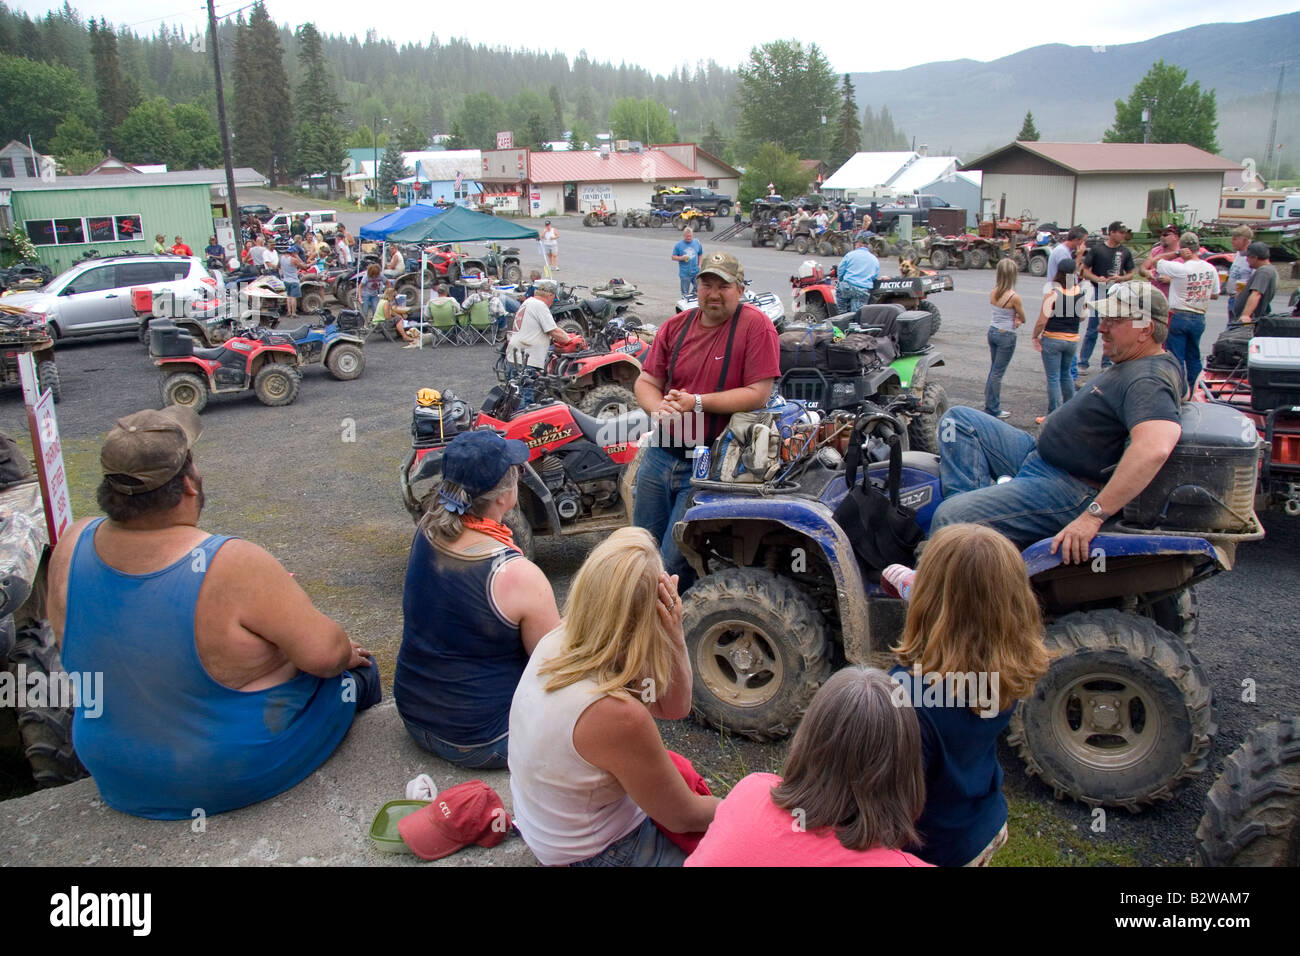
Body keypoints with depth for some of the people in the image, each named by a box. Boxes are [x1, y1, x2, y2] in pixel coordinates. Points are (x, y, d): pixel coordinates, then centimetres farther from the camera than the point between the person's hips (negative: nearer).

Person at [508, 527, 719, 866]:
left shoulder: (554, 644, -14)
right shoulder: (616, 714, -37)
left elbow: (675, 707, -5)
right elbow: (682, 818, -20)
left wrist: (675, 638, -22)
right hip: (597, 854, -7)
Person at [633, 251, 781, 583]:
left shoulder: (755, 325, -8)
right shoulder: (675, 326, 7)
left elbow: (759, 394, -15)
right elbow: (646, 382, 8)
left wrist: (697, 402, -18)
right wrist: (661, 409, -15)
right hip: (661, 453, 6)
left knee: (673, 564, -4)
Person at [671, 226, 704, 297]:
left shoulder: (697, 242, 6)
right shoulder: (678, 244, -3)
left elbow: (700, 254, 17)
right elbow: (673, 257, 1)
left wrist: (699, 265, 5)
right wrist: (682, 258, -18)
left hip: (696, 272, 3)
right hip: (685, 273, -3)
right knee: (685, 293, 3)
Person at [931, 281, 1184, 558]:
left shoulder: (1148, 381, -23)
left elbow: (1156, 448, -41)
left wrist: (1094, 515, -42)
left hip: (1069, 489, -11)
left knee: (950, 518, -27)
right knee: (958, 419, 10)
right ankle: (973, 502, -6)